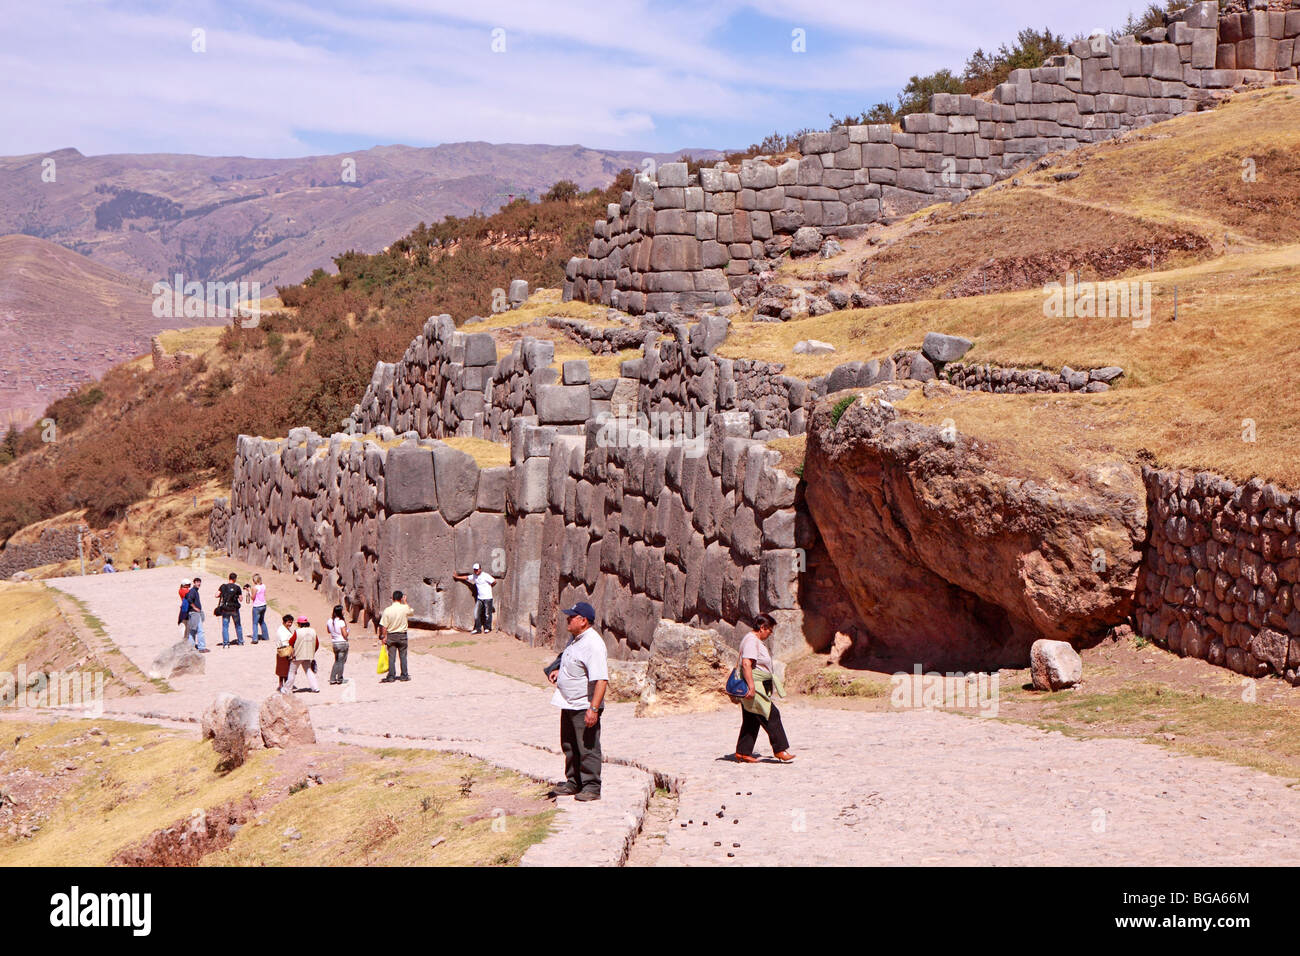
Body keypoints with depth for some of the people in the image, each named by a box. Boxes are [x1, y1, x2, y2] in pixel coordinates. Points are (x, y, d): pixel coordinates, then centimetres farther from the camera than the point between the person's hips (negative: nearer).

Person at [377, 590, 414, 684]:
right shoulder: (405, 608, -10)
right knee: (403, 656, 9)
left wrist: (384, 637, 2)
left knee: (391, 657, 3)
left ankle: (391, 676, 3)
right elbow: (412, 611, 14)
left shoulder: (387, 610, -9)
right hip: (402, 635, 0)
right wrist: (405, 602, 20)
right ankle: (404, 675, 12)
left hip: (391, 635, 0)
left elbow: (384, 626, -7)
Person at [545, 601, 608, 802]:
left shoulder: (593, 645, -23)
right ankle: (573, 782, 30)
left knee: (588, 748, -3)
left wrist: (593, 709, -32)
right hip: (568, 704, 10)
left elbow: (601, 680, -28)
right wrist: (558, 670, 13)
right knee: (569, 747, 18)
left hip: (584, 707, -10)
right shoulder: (574, 638, 9)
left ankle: (591, 787, 4)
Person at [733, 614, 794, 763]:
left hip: (757, 688, 11)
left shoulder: (757, 641, 19)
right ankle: (780, 750, -7)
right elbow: (746, 664, -25)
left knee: (751, 721, 10)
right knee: (771, 716, -9)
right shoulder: (751, 641, -15)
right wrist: (751, 686, -29)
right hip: (754, 686, -11)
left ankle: (742, 752, 12)